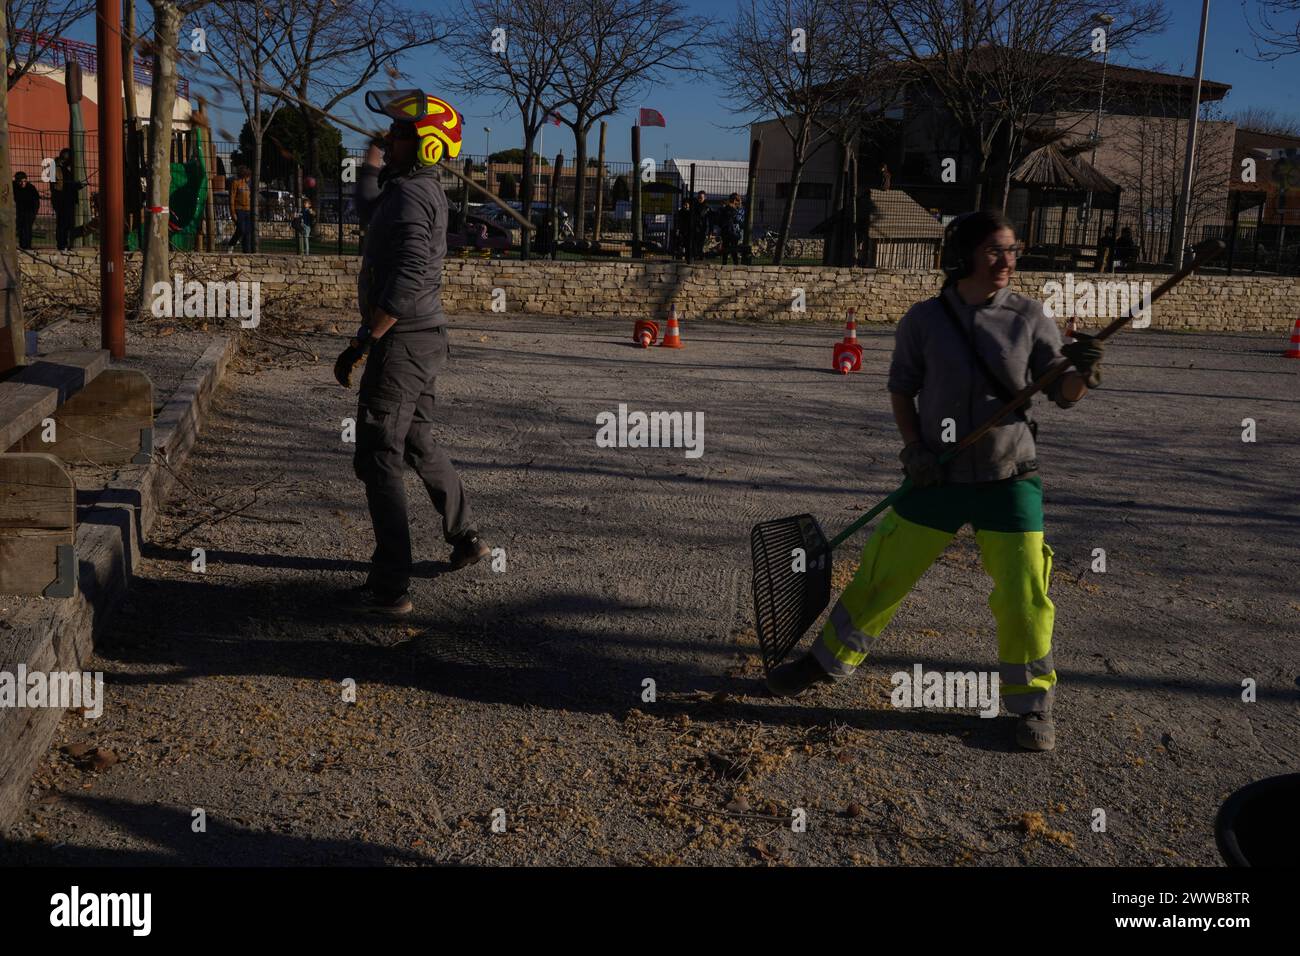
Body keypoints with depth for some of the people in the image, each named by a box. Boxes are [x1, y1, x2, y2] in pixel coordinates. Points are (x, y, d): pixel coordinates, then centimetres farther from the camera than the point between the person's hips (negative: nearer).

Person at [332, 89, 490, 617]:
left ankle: (390, 588, 0)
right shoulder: (423, 190, 12)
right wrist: (373, 160, 36)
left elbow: (406, 281, -29)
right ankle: (466, 538, 39)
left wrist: (363, 341, -25)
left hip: (402, 343, -10)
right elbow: (370, 213, 35)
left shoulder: (408, 195, -19)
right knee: (418, 443, 24)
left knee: (378, 460, -5)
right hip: (424, 340, 10)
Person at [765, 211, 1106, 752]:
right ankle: (830, 659, 29)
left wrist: (1081, 372, -26)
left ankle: (1031, 701, 22)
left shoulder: (1028, 316, -2)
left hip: (1009, 479, 0)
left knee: (1024, 596, -1)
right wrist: (913, 447, -9)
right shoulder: (924, 319, -4)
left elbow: (1062, 394, -4)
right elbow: (901, 388, 5)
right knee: (882, 576, 7)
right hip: (936, 477, 0)